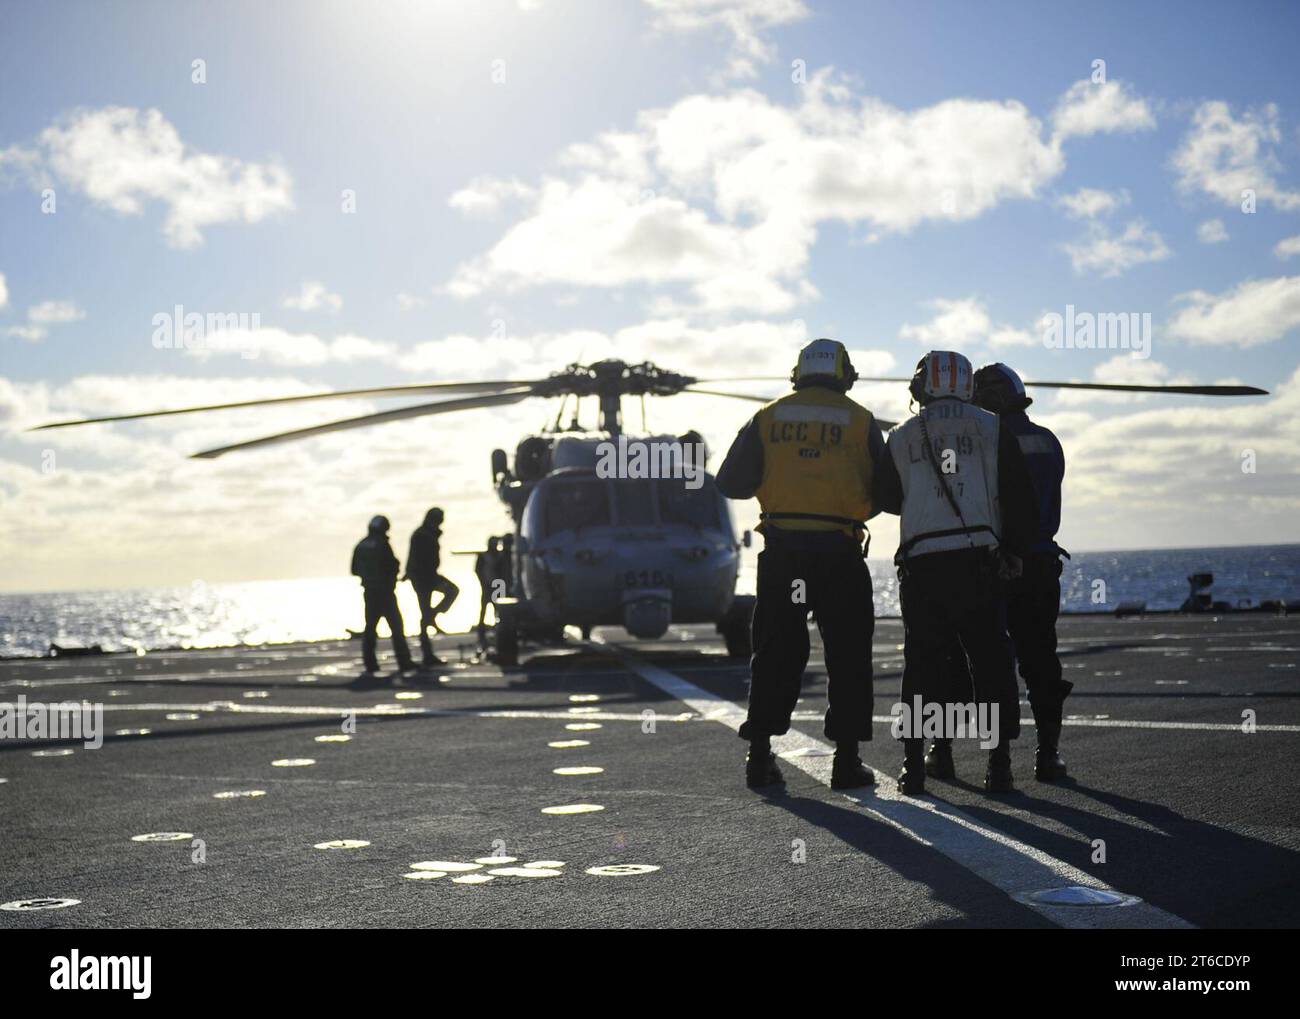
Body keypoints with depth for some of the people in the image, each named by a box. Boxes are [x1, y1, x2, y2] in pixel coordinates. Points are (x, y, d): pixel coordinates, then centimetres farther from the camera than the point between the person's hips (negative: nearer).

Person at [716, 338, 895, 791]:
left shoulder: (767, 418, 6)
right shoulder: (861, 422, 2)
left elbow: (731, 484, 6)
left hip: (782, 551, 2)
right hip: (839, 551, -2)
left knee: (775, 653, 9)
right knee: (847, 655, 6)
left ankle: (760, 755, 7)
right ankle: (847, 760, 5)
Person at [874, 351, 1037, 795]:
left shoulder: (901, 438, 7)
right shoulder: (992, 429, 6)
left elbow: (887, 499, 18)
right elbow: (1018, 496, 1)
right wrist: (1014, 552, 9)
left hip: (921, 566, 1)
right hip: (979, 562, -1)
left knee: (922, 663, 7)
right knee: (991, 662, 6)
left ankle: (913, 766, 5)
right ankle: (999, 766, 2)